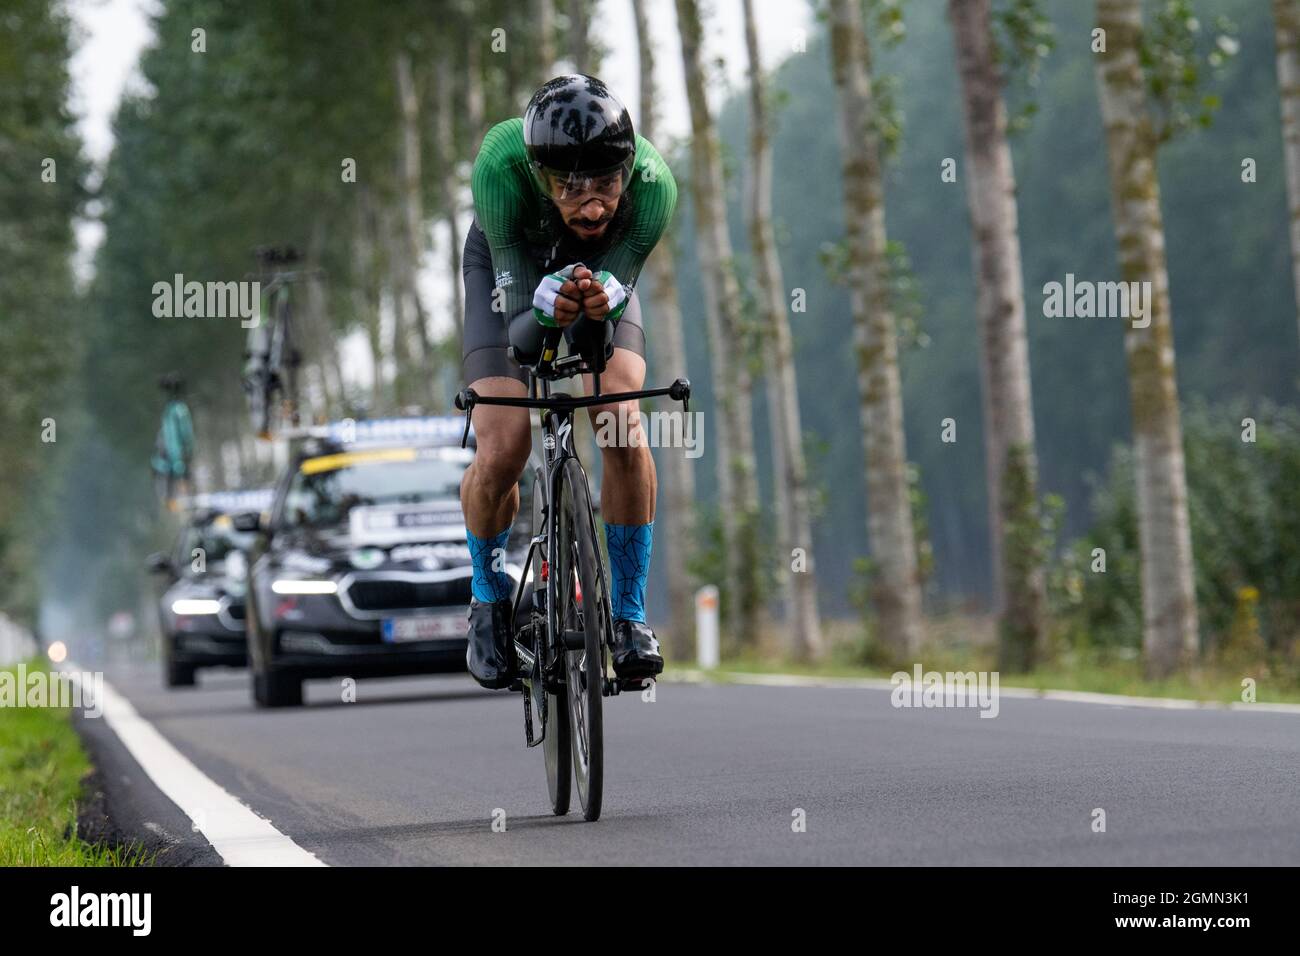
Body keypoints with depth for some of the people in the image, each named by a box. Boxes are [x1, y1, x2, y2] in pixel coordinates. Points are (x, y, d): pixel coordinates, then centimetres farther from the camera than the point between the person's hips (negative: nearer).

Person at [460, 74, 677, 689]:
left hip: (602, 268, 1)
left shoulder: (652, 184, -38)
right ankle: (490, 598, 14)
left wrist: (602, 294, -59)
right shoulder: (500, 166, -41)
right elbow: (516, 299, -39)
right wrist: (548, 303, -63)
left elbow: (620, 283, -35)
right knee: (501, 454, -15)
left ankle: (630, 611, -5)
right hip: (509, 267, -1)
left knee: (623, 427, -22)